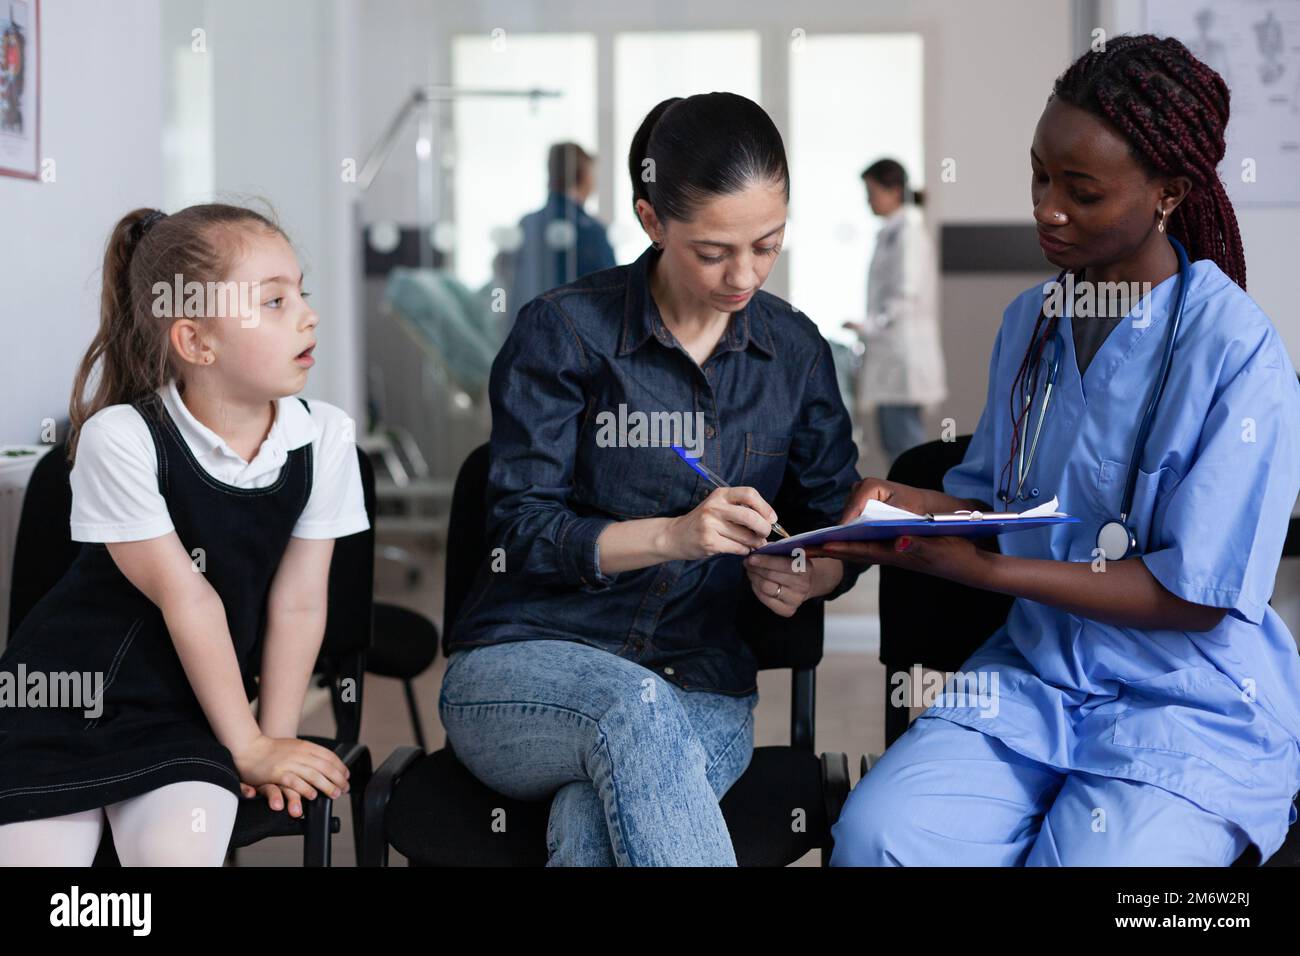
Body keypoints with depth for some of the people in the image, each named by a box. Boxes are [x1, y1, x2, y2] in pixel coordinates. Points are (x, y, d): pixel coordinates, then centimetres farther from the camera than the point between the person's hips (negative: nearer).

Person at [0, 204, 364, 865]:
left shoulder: (324, 438, -8)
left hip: (186, 711, 2)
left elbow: (297, 604, -4)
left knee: (180, 850, -24)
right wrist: (248, 746, -11)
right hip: (59, 704, -2)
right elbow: (189, 600, -16)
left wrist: (276, 741, -3)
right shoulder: (121, 439, -18)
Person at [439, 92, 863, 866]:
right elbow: (522, 530, -6)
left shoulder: (795, 351, 10)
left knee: (597, 826, -36)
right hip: (524, 670, -2)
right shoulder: (562, 331, -3)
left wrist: (806, 576, -10)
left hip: (703, 696, 2)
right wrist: (673, 534, -23)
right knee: (635, 705, -41)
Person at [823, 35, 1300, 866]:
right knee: (877, 836, -23)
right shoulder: (1030, 321, 8)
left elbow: (1196, 595, -15)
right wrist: (916, 507, -3)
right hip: (1035, 673, 4)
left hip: (1194, 708, -4)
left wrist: (984, 569, -18)